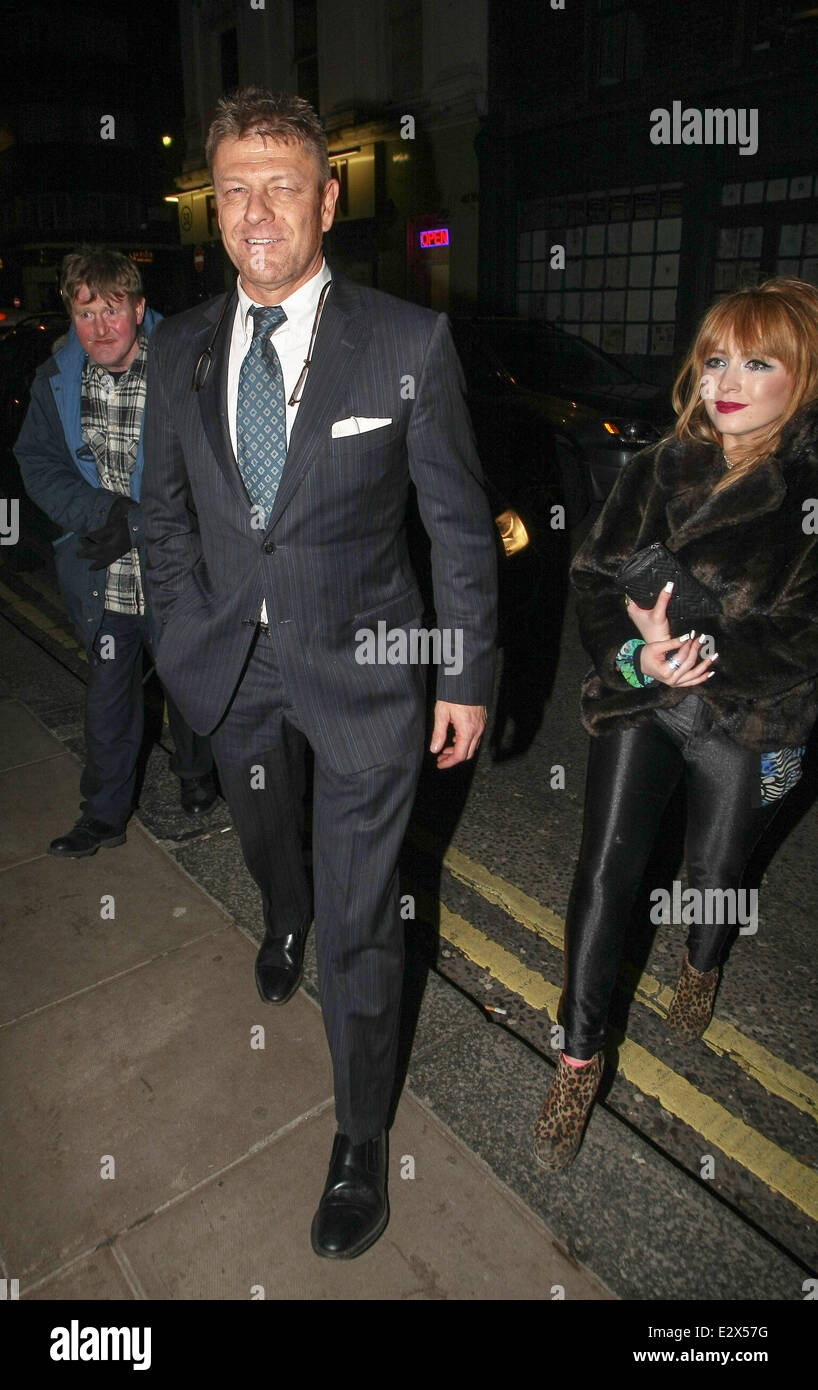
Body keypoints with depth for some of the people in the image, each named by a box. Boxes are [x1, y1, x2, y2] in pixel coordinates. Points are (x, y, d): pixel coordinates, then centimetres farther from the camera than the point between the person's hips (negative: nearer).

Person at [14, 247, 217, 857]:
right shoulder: (56, 381, 0)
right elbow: (38, 464, 1)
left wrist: (135, 524, -21)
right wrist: (102, 511, -17)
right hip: (105, 583, 3)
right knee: (108, 700, 14)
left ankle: (197, 779, 45)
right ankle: (104, 816, 32)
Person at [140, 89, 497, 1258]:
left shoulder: (410, 342, -11)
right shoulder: (181, 349, 1)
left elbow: (460, 522, -7)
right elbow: (166, 508, 12)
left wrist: (467, 676, -6)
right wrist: (192, 628, 7)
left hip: (362, 663, -4)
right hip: (231, 662, 4)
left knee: (360, 920, 3)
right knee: (265, 835, 28)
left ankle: (362, 1139, 27)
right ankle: (282, 925, 65)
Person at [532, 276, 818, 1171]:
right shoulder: (664, 466, -1)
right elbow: (596, 575, -3)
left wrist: (704, 645, -25)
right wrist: (637, 656, -21)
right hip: (640, 702, 1)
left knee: (715, 876, 19)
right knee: (604, 876, -2)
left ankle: (700, 970, 55)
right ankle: (579, 1059, 17)